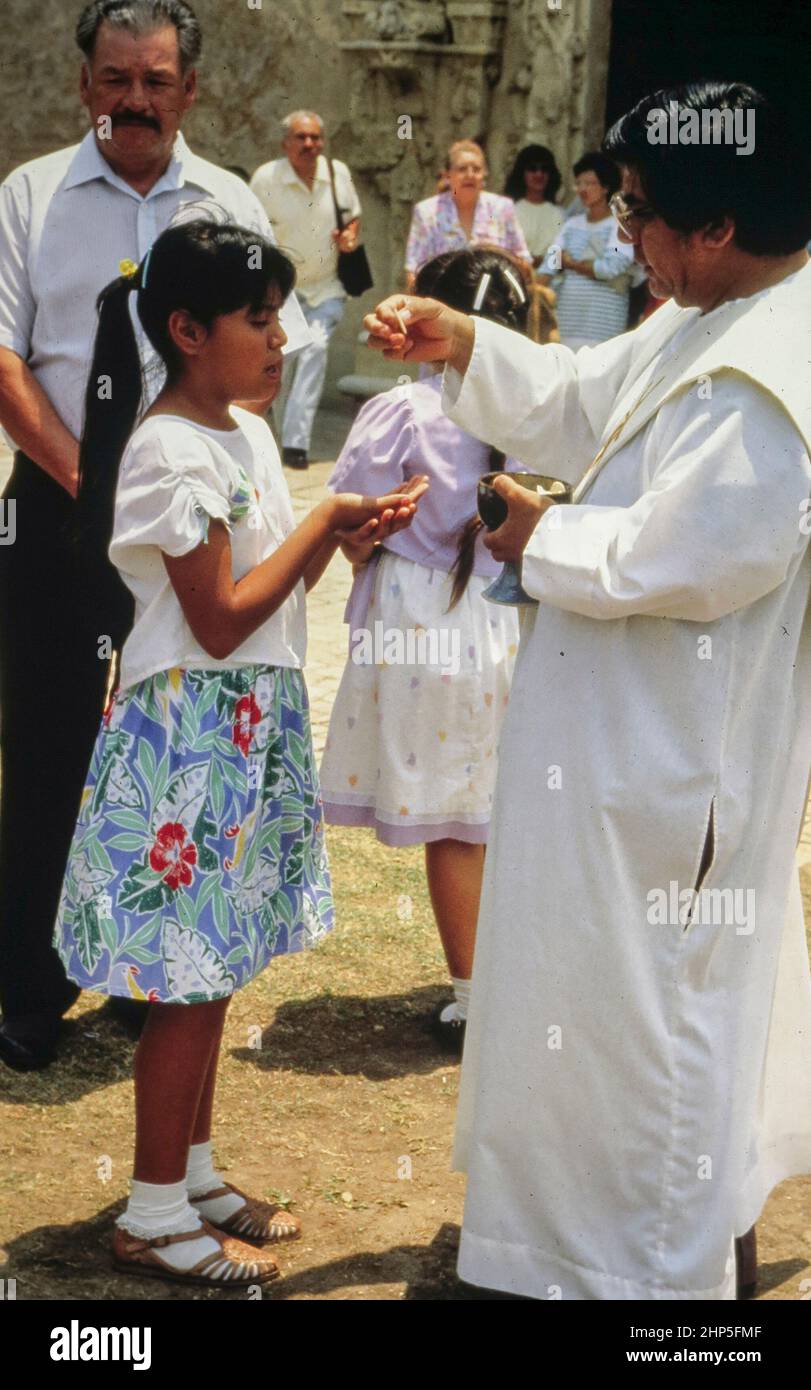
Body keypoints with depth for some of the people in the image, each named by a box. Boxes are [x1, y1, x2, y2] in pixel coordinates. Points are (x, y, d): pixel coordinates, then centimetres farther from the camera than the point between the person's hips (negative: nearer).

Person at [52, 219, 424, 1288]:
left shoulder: (248, 434, 11)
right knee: (189, 979, -1)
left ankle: (193, 1173, 27)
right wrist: (323, 521, -13)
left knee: (213, 970, 15)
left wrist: (347, 532, 0)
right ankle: (154, 1217, 11)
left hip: (252, 725, 9)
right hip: (190, 729, -9)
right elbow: (221, 619, -20)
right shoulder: (171, 451, -18)